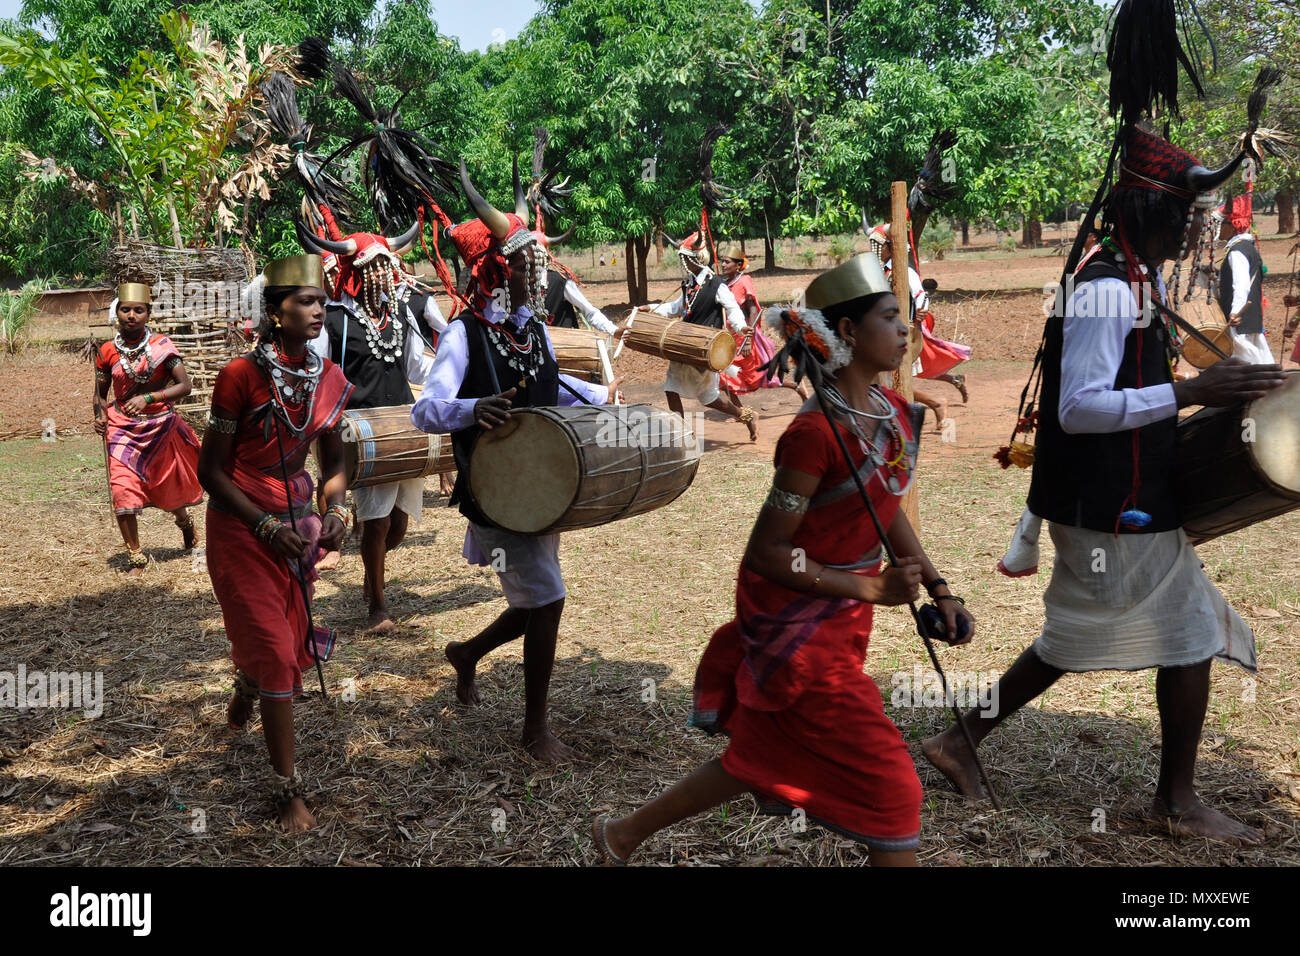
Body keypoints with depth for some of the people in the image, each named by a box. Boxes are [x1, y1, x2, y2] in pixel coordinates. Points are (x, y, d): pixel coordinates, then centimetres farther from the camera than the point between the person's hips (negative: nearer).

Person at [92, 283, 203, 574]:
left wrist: (148, 398, -27)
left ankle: (184, 520, 52)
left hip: (162, 426, -1)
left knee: (171, 488, 16)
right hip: (123, 427, 1)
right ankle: (135, 556, 1)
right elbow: (100, 394, 9)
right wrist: (100, 417, -11)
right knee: (122, 491, -13)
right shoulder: (107, 352, -1)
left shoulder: (162, 345, -8)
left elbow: (184, 386, -15)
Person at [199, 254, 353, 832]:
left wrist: (336, 508, -8)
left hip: (296, 518, 6)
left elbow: (333, 462, 11)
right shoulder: (240, 377, -17)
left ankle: (245, 688, 55)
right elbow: (211, 470, -12)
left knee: (290, 639, 17)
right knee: (277, 651, -7)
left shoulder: (330, 379, -1)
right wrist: (268, 527, -19)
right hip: (240, 524, -5)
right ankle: (288, 789, 7)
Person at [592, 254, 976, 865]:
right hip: (798, 623, -9)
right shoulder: (816, 433, -24)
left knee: (764, 759, 22)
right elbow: (767, 552, -20)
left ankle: (624, 833, 40)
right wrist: (874, 590, -21)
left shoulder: (893, 412, 1)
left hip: (842, 615, 9)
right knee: (890, 788, 0)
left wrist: (939, 588, 7)